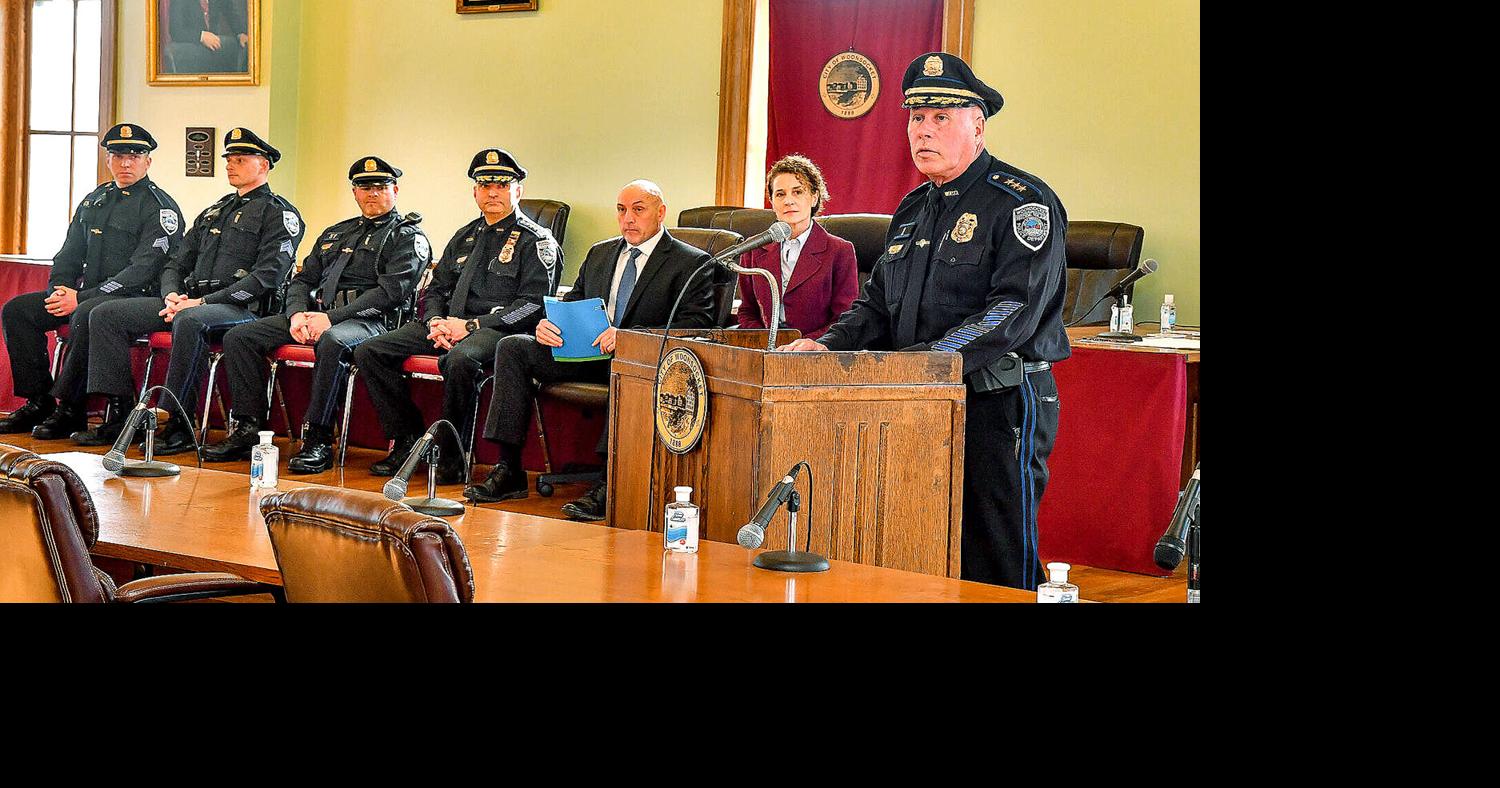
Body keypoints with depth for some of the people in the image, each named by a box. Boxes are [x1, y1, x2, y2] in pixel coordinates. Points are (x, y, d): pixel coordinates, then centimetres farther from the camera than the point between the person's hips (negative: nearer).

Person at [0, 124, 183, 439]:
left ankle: (69, 408, -26)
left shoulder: (159, 207, -8)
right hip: (87, 294, 8)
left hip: (135, 297, -8)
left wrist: (81, 298, -22)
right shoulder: (94, 200, 17)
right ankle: (39, 400, -4)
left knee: (86, 315, -37)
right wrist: (59, 292, -3)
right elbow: (70, 254, 20)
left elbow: (145, 269, -18)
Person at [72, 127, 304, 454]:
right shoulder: (212, 212, 25)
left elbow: (267, 276, -13)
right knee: (105, 315, -5)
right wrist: (172, 296, -2)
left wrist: (203, 302, -17)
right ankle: (121, 416, -9)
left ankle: (179, 426, -32)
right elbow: (176, 264, 24)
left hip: (241, 308, -8)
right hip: (187, 302, 8)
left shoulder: (279, 213, 0)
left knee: (189, 322, -41)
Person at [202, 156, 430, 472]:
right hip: (314, 314, 7)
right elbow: (302, 280, 22)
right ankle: (247, 429, -9)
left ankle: (318, 440, -35)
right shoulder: (335, 233, 26)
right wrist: (297, 314, -3)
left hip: (366, 320, -7)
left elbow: (391, 291, -11)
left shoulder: (407, 237, 4)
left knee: (332, 342, -42)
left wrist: (331, 317, -18)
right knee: (238, 337, -7)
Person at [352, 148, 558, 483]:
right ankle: (409, 441, -4)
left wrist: (472, 326, -17)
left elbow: (533, 304, -10)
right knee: (368, 352, -9)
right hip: (448, 324, 7)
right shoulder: (466, 237, 22)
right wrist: (435, 324, -2)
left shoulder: (535, 241, 1)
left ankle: (451, 456, -24)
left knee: (460, 359, -41)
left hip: (497, 328, -7)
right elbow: (436, 289, 23)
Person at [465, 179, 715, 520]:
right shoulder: (600, 253, 21)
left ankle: (609, 483, -41)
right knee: (512, 347, -10)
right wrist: (548, 325, -5)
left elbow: (696, 325, -13)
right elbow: (571, 303, 22)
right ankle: (509, 471, -15)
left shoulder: (691, 263, 0)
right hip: (587, 352, 6)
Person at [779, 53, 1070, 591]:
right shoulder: (914, 208, 17)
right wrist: (829, 346, -1)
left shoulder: (1021, 201, -8)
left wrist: (930, 358, -28)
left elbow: (1015, 308, -20)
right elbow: (879, 301, 18)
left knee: (997, 568, -4)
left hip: (1000, 404, -7)